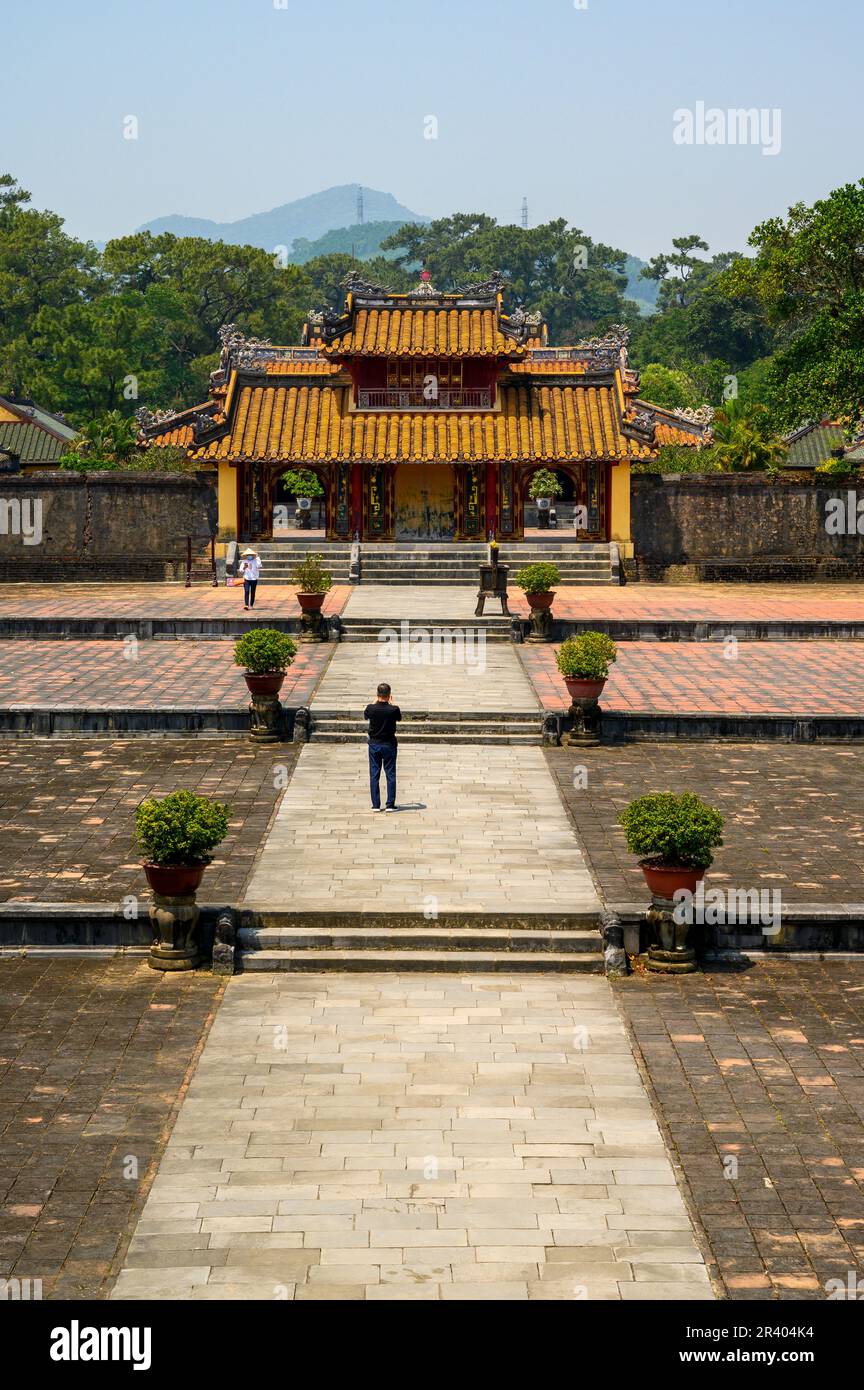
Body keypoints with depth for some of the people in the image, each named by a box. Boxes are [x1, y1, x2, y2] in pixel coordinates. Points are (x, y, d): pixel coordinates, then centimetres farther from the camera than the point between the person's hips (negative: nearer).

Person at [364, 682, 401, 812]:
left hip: (374, 744, 1)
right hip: (389, 745, -1)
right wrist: (391, 702, 17)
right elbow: (399, 717, 8)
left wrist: (375, 701, 21)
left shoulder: (371, 708, -12)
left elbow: (365, 715, 12)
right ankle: (390, 804, 5)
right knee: (390, 774, 6)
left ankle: (376, 805, 5)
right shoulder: (393, 709, -15)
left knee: (374, 775, 6)